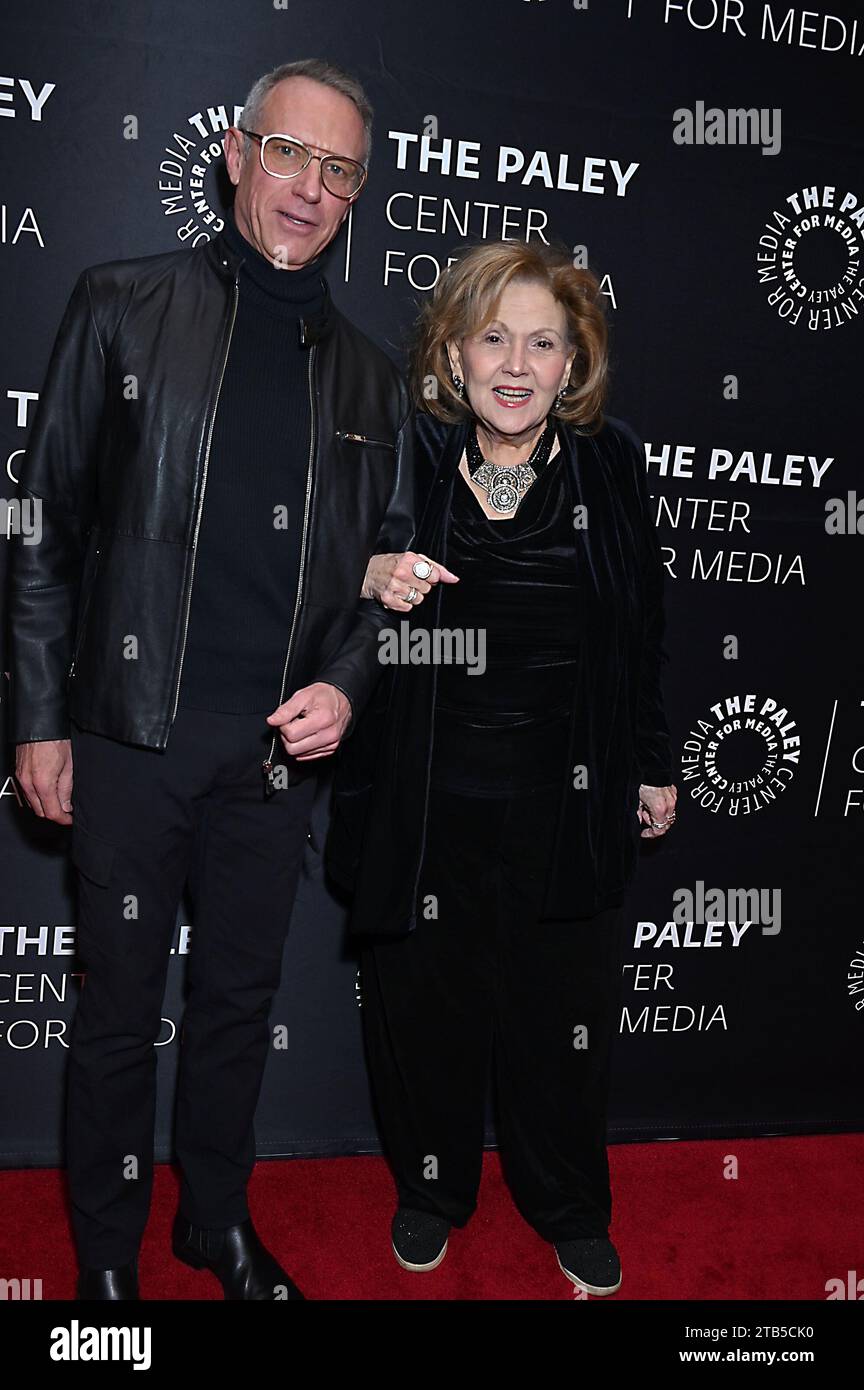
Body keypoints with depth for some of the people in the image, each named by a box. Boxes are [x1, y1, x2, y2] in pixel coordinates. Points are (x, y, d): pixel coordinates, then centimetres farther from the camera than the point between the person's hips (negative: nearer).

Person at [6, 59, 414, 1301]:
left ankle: (217, 1222, 38)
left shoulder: (369, 379, 9)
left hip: (278, 747, 3)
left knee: (241, 999, 16)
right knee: (120, 1009, 10)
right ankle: (106, 1257, 31)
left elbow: (390, 565, 13)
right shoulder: (124, 308, 0)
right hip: (130, 735, -2)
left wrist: (344, 687, -6)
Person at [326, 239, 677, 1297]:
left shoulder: (610, 467, 0)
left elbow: (641, 636, 8)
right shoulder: (399, 462, -4)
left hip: (565, 805, 1)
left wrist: (652, 767, 11)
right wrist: (368, 579, -18)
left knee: (562, 1013, 13)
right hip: (425, 805, 0)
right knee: (427, 1005, 13)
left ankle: (571, 1211, 37)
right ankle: (432, 1188, 40)